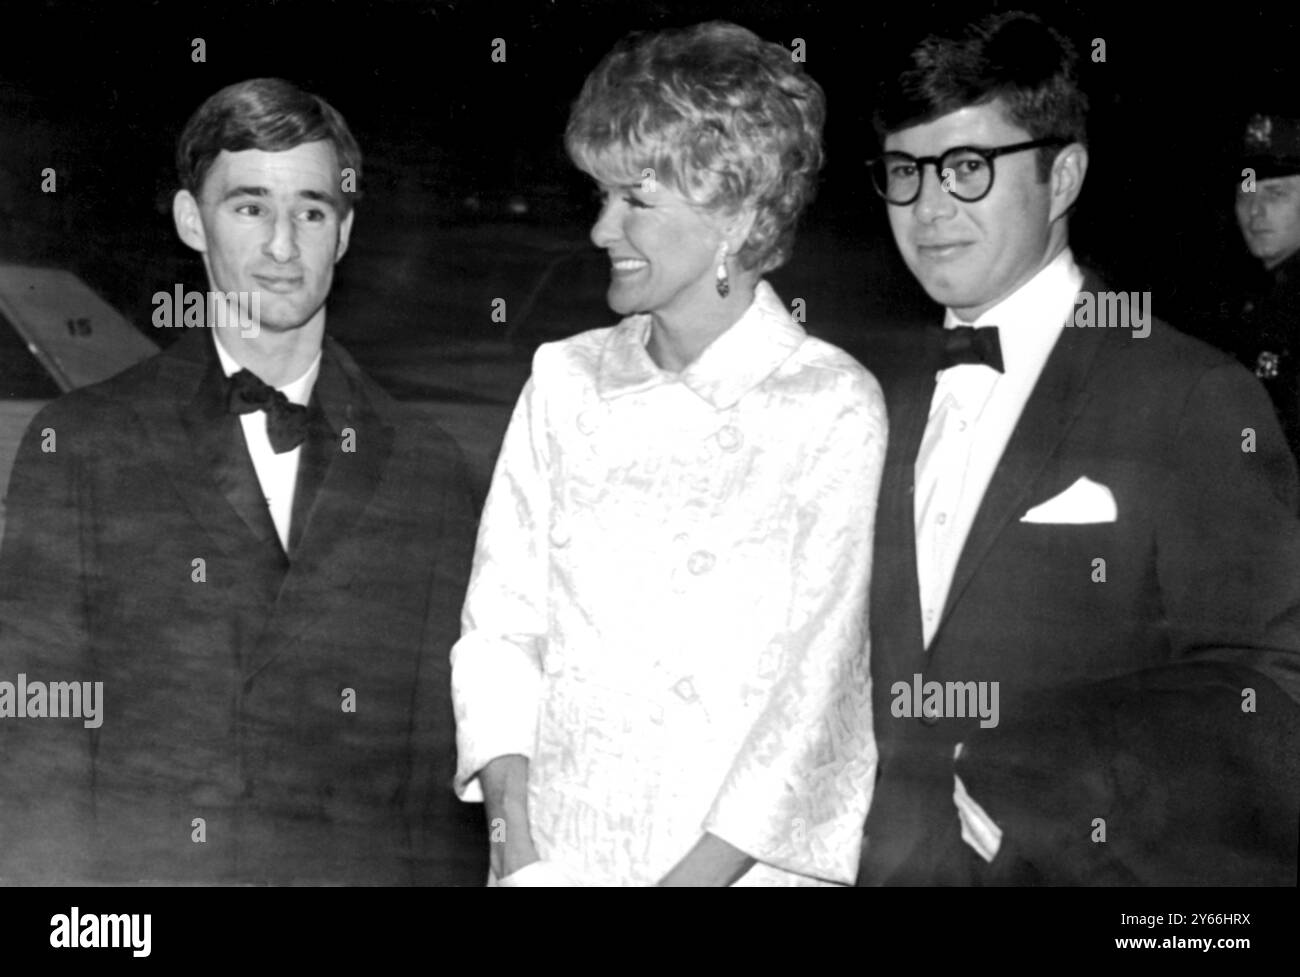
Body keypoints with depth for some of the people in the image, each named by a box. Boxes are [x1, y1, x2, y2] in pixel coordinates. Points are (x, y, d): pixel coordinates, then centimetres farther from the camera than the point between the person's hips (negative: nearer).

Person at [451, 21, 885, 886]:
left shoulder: (835, 407, -9)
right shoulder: (564, 381, 3)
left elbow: (811, 694, -12)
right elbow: (500, 622, 1)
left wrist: (697, 874, -16)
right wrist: (516, 842, -10)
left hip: (735, 864, -3)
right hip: (551, 852, 3)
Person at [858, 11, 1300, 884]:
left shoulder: (1193, 398, -11)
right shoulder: (890, 401, 8)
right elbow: (877, 669, 11)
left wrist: (1020, 780, -21)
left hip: (1084, 865, -5)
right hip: (887, 859, 5)